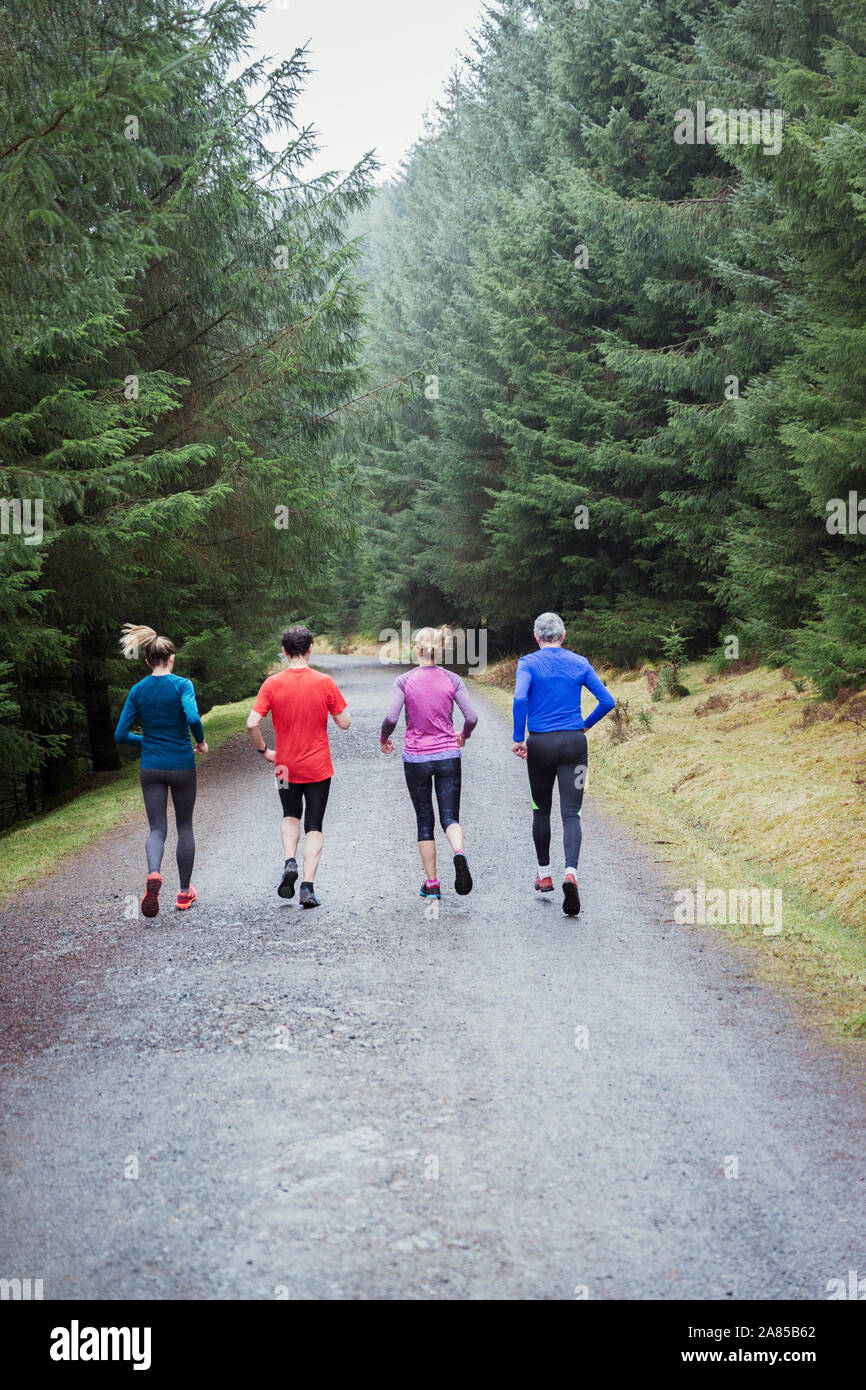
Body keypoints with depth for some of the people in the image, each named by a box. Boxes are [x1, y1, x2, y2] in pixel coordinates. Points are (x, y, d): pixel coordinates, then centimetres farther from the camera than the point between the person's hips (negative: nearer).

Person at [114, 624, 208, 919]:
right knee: (184, 827, 13)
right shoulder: (182, 685, -9)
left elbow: (120, 735, 1)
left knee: (157, 828, 4)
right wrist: (201, 742, -6)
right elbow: (193, 719, -25)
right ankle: (184, 893, 19)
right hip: (182, 766, -2)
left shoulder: (138, 690, 2)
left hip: (151, 767, 2)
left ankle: (153, 873, -27)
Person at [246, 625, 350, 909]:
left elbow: (252, 724, -14)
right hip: (318, 767, -1)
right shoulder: (325, 683, -10)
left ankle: (290, 862, 2)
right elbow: (344, 723, -5)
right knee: (314, 827, 7)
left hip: (286, 766, 1)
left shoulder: (273, 684, -9)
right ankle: (308, 886, -3)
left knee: (291, 816, 25)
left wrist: (264, 751, 1)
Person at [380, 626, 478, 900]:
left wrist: (383, 739, 5)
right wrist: (463, 736, 15)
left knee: (425, 821, 10)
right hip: (448, 756, 1)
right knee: (450, 816, 5)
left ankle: (432, 883, 12)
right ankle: (459, 854, -27)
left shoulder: (404, 681, -7)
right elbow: (471, 717, -7)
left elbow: (391, 718, -15)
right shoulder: (452, 680, -2)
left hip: (416, 758, -1)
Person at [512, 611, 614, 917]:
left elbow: (520, 698, -18)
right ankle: (570, 873, -25)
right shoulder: (579, 663, 5)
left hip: (540, 745, -1)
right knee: (570, 813, -3)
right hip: (574, 743, 1)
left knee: (541, 810, 18)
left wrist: (518, 738, -10)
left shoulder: (528, 663, -2)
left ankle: (544, 874, 27)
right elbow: (607, 701, 5)